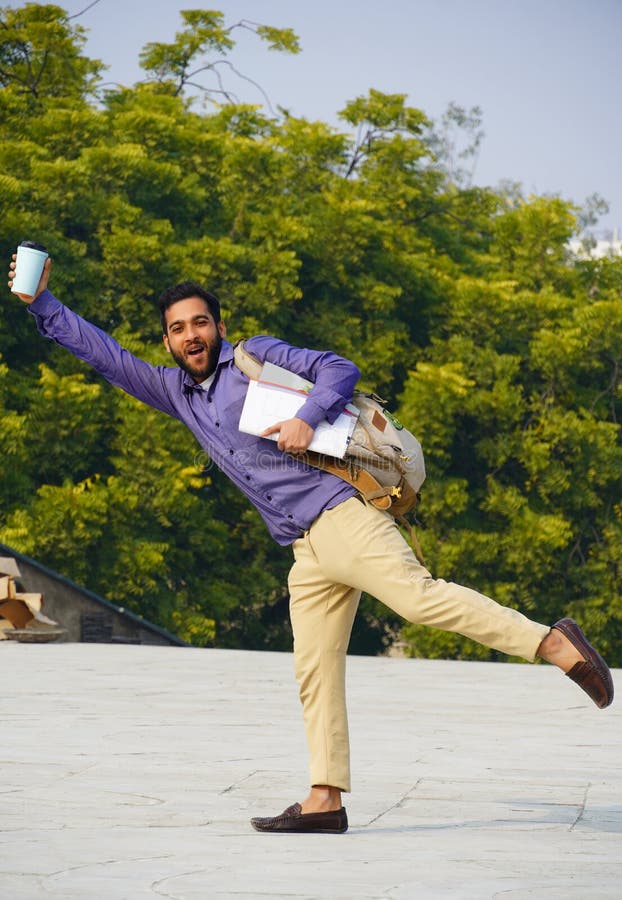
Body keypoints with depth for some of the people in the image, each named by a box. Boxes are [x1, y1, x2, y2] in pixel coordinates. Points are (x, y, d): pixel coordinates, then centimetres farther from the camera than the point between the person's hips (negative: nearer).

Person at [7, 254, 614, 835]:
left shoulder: (256, 356, 7)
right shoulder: (174, 392, 22)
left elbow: (338, 369, -1)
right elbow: (101, 352, 23)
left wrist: (308, 417, -17)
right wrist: (41, 303, 17)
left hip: (341, 512, -6)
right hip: (307, 549, 6)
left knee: (419, 597, -26)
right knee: (315, 672, 2)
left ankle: (552, 643, -28)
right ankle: (324, 800, 2)